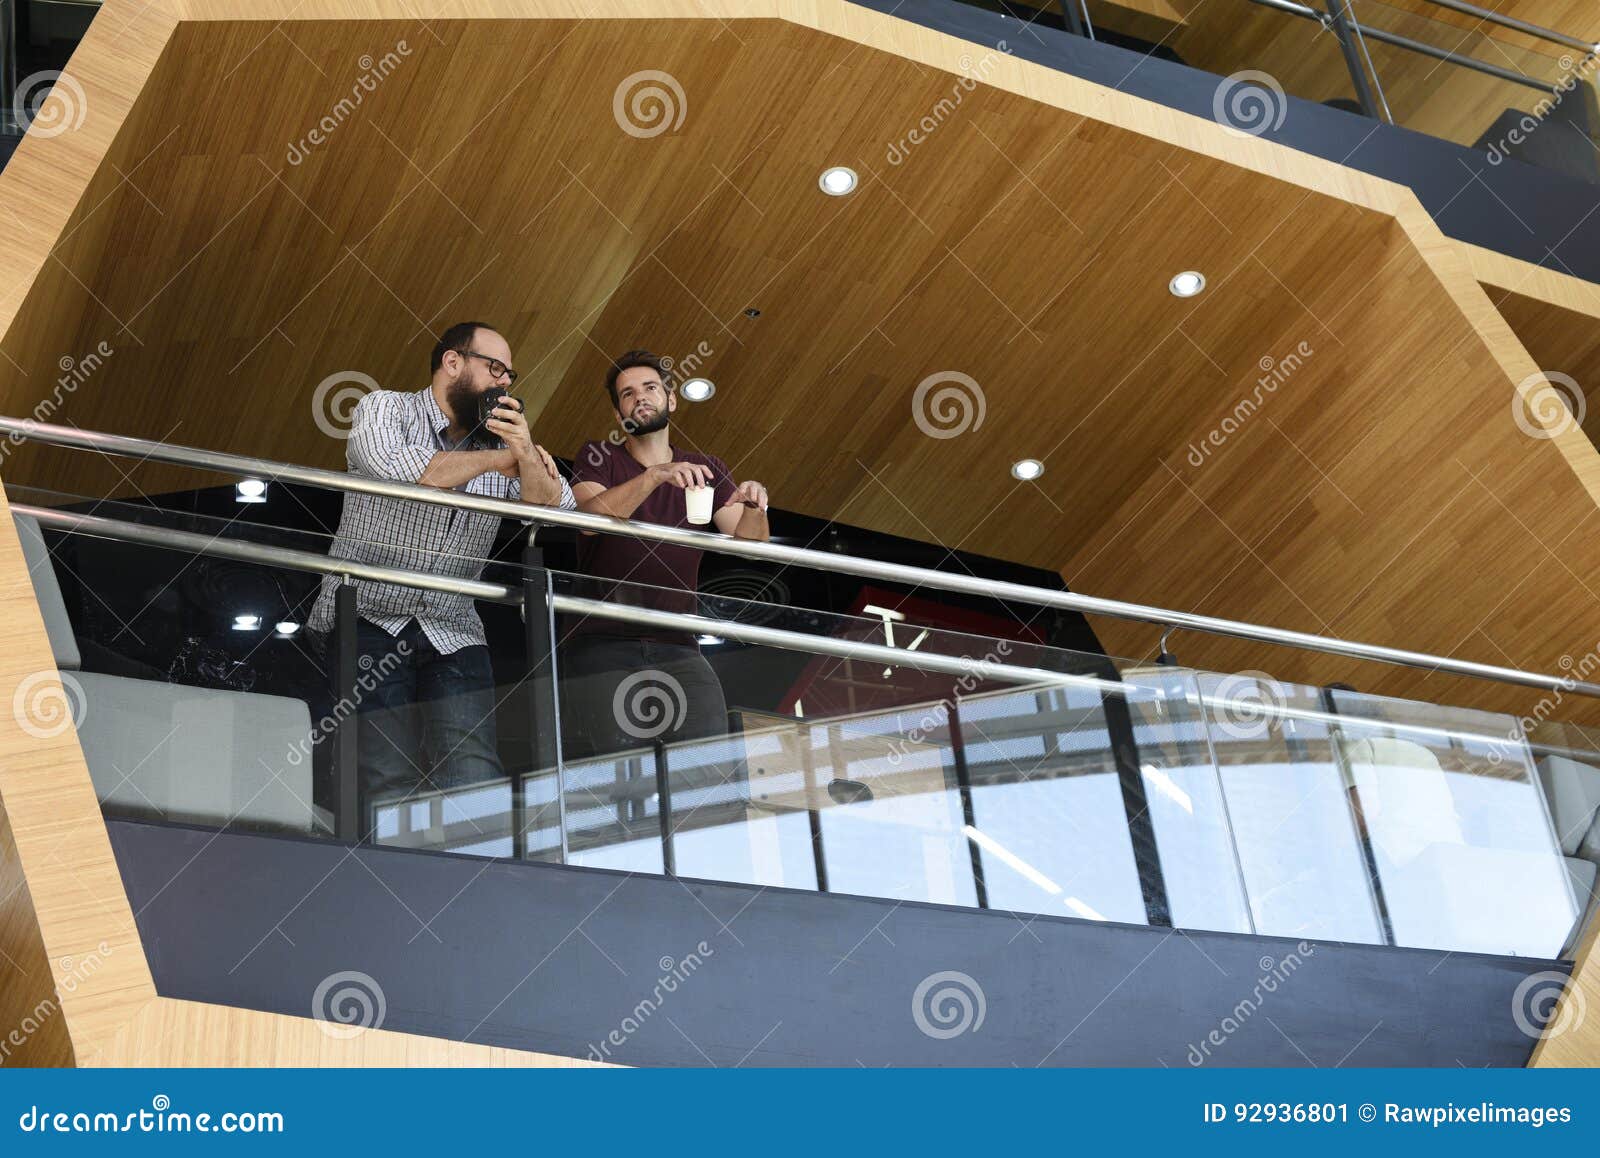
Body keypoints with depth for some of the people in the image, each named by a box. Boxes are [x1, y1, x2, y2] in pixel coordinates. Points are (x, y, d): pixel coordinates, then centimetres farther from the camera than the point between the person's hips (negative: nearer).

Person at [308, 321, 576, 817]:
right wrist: (495, 459, -9)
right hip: (368, 625, -3)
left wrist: (526, 455, -16)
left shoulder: (503, 441, 16)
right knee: (391, 789, -16)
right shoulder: (384, 408, 3)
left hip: (453, 636, 4)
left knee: (476, 783, -14)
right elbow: (396, 468, -20)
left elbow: (559, 512, 3)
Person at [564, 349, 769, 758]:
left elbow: (746, 541, 6)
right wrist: (654, 476, -26)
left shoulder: (705, 469, 17)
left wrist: (754, 509, -17)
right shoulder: (599, 458, 9)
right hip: (604, 643, -2)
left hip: (676, 647, 2)